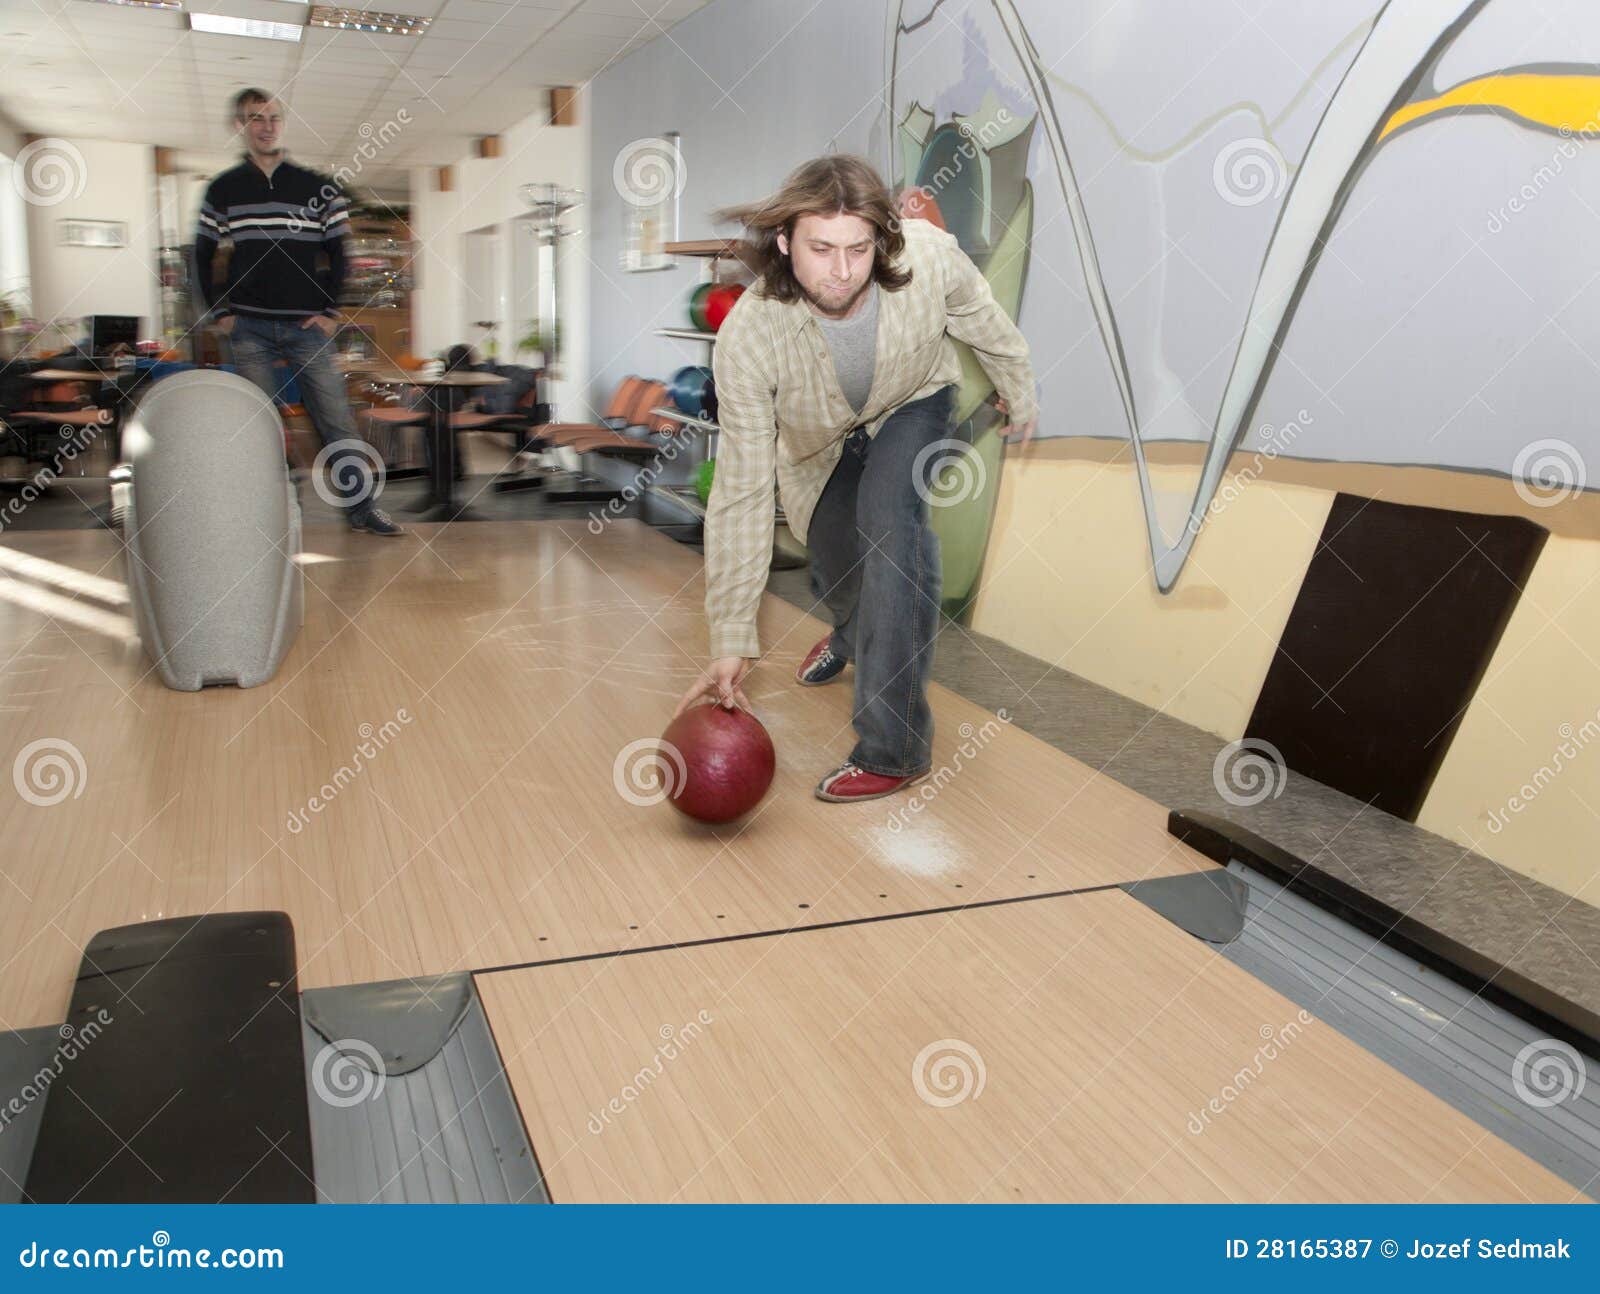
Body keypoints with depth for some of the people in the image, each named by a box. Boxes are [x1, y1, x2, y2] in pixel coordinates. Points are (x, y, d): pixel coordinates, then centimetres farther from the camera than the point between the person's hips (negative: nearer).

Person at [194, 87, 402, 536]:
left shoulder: (317, 188, 6)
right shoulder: (223, 190, 8)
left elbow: (338, 253, 9)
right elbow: (202, 256, 14)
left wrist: (330, 311, 0)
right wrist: (220, 312, 5)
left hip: (307, 328, 0)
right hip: (250, 330, 1)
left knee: (337, 420, -4)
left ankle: (362, 508, 2)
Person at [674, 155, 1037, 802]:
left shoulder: (929, 256, -35)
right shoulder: (747, 337, -37)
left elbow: (985, 323, -10)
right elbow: (741, 494, -33)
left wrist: (1019, 396, 8)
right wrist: (731, 642, -33)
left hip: (913, 405, -1)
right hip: (821, 444, 1)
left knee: (889, 514, -28)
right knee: (835, 576, 10)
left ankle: (894, 747, -23)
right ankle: (852, 632, 53)